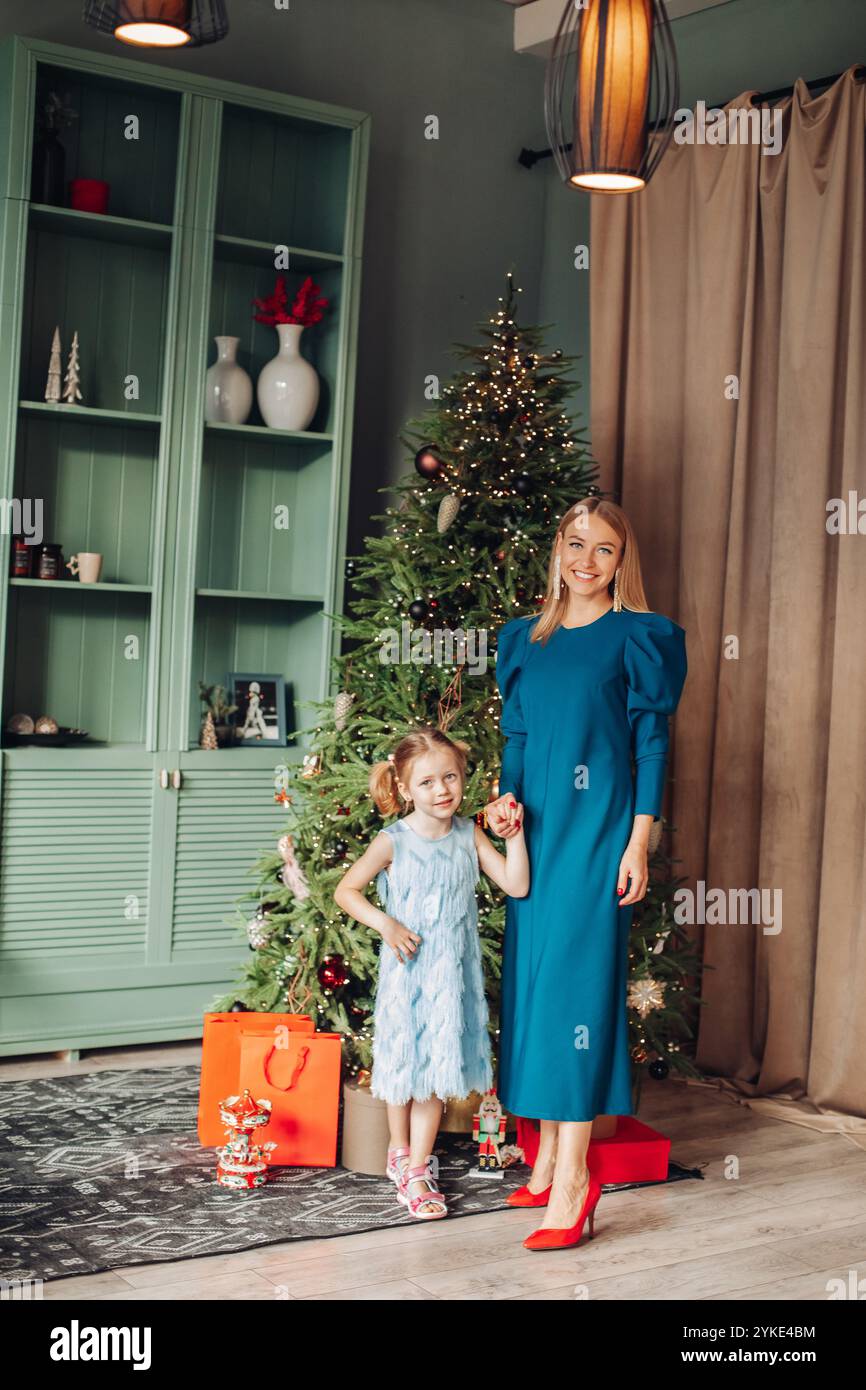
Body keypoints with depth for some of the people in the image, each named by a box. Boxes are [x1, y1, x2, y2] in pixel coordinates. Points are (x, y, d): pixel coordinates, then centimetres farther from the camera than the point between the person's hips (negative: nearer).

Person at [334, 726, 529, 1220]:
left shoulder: (469, 834, 0)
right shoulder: (393, 841, -9)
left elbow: (517, 886, -2)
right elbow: (346, 890, -4)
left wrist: (515, 833, -10)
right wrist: (385, 923, -16)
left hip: (453, 973, 3)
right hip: (407, 970, -2)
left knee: (437, 1070, 5)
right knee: (404, 1066, 9)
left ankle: (416, 1172, 16)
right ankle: (399, 1153, 32)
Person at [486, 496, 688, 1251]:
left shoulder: (638, 637, 0)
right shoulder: (524, 639, 14)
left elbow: (652, 743, -3)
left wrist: (638, 844, -9)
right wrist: (506, 797, -1)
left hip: (597, 827, -6)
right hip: (534, 827, 6)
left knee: (577, 976, -11)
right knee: (532, 974, 6)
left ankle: (573, 1176, -9)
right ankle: (547, 1155, 15)